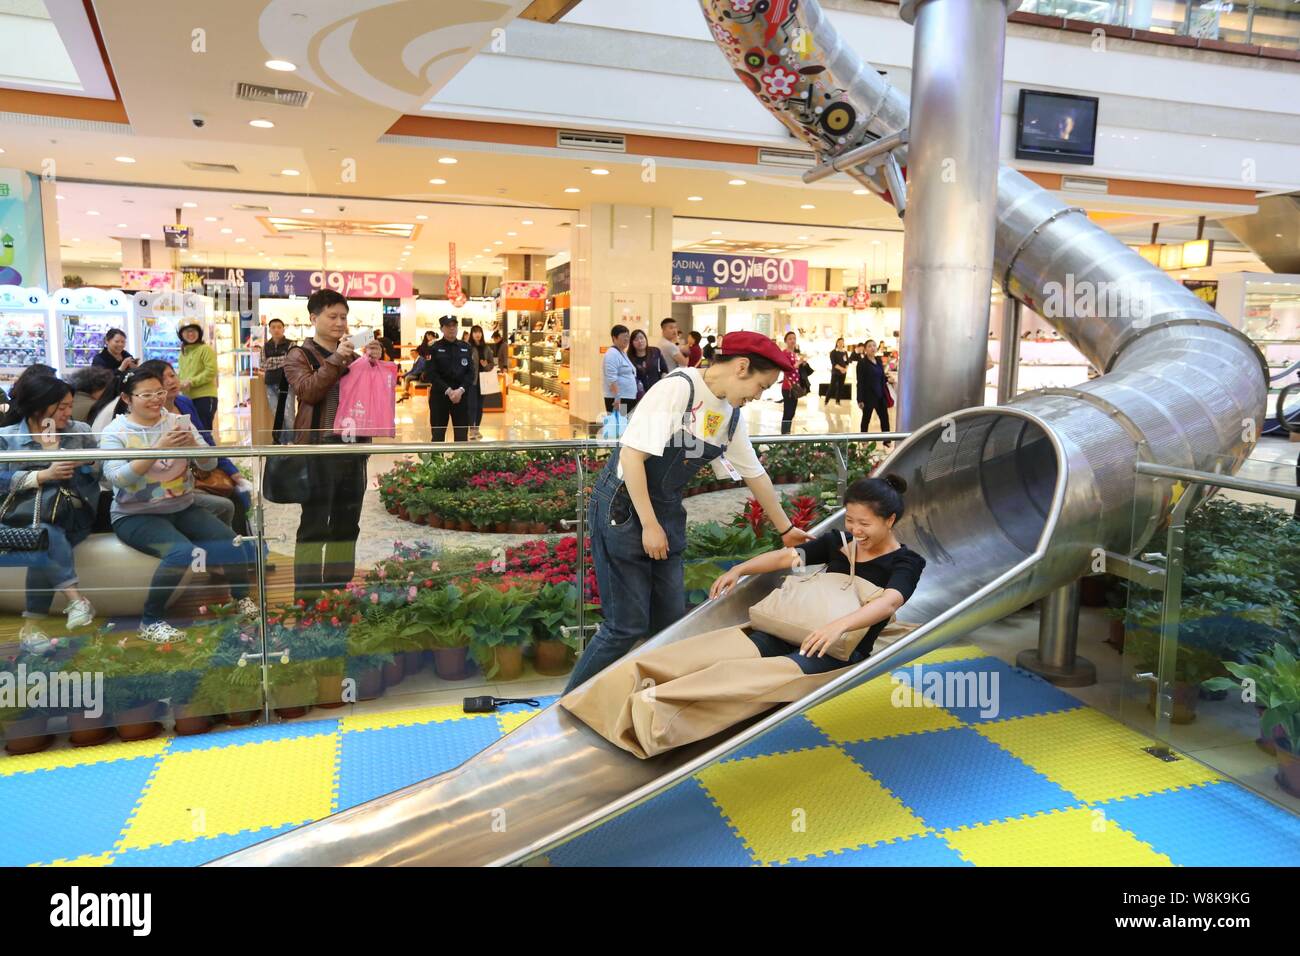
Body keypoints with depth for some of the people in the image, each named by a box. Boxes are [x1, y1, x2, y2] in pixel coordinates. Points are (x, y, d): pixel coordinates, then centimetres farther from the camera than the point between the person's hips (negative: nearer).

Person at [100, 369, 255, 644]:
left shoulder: (179, 422, 4)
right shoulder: (114, 432, -5)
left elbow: (209, 464, -3)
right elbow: (117, 478, -21)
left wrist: (193, 445, -25)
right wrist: (159, 449, -31)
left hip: (183, 507, 4)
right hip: (136, 515, -4)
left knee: (232, 544, -15)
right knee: (182, 551, -31)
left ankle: (242, 598, 13)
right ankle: (150, 621, -15)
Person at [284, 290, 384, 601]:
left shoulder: (354, 356, 18)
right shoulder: (299, 355, 3)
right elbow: (307, 391, -14)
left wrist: (374, 362, -2)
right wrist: (336, 359, -18)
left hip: (354, 446, 5)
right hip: (317, 448, -5)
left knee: (348, 522, 11)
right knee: (314, 522, -5)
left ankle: (341, 585, 20)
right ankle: (307, 591, -1)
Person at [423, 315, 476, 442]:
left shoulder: (466, 347, 9)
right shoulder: (434, 348, 0)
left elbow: (471, 372, 4)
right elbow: (430, 374, -7)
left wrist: (460, 390, -12)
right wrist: (448, 391, -15)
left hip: (461, 395, 2)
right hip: (439, 395, -2)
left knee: (462, 435, 4)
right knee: (438, 435, 1)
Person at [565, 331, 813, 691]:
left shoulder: (732, 414, 6)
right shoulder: (677, 388, -19)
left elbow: (755, 474, 17)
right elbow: (632, 455, -22)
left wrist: (786, 529, 25)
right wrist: (649, 525, -19)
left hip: (666, 512, 8)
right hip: (623, 508, -8)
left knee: (670, 620, 10)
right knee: (628, 626, -5)